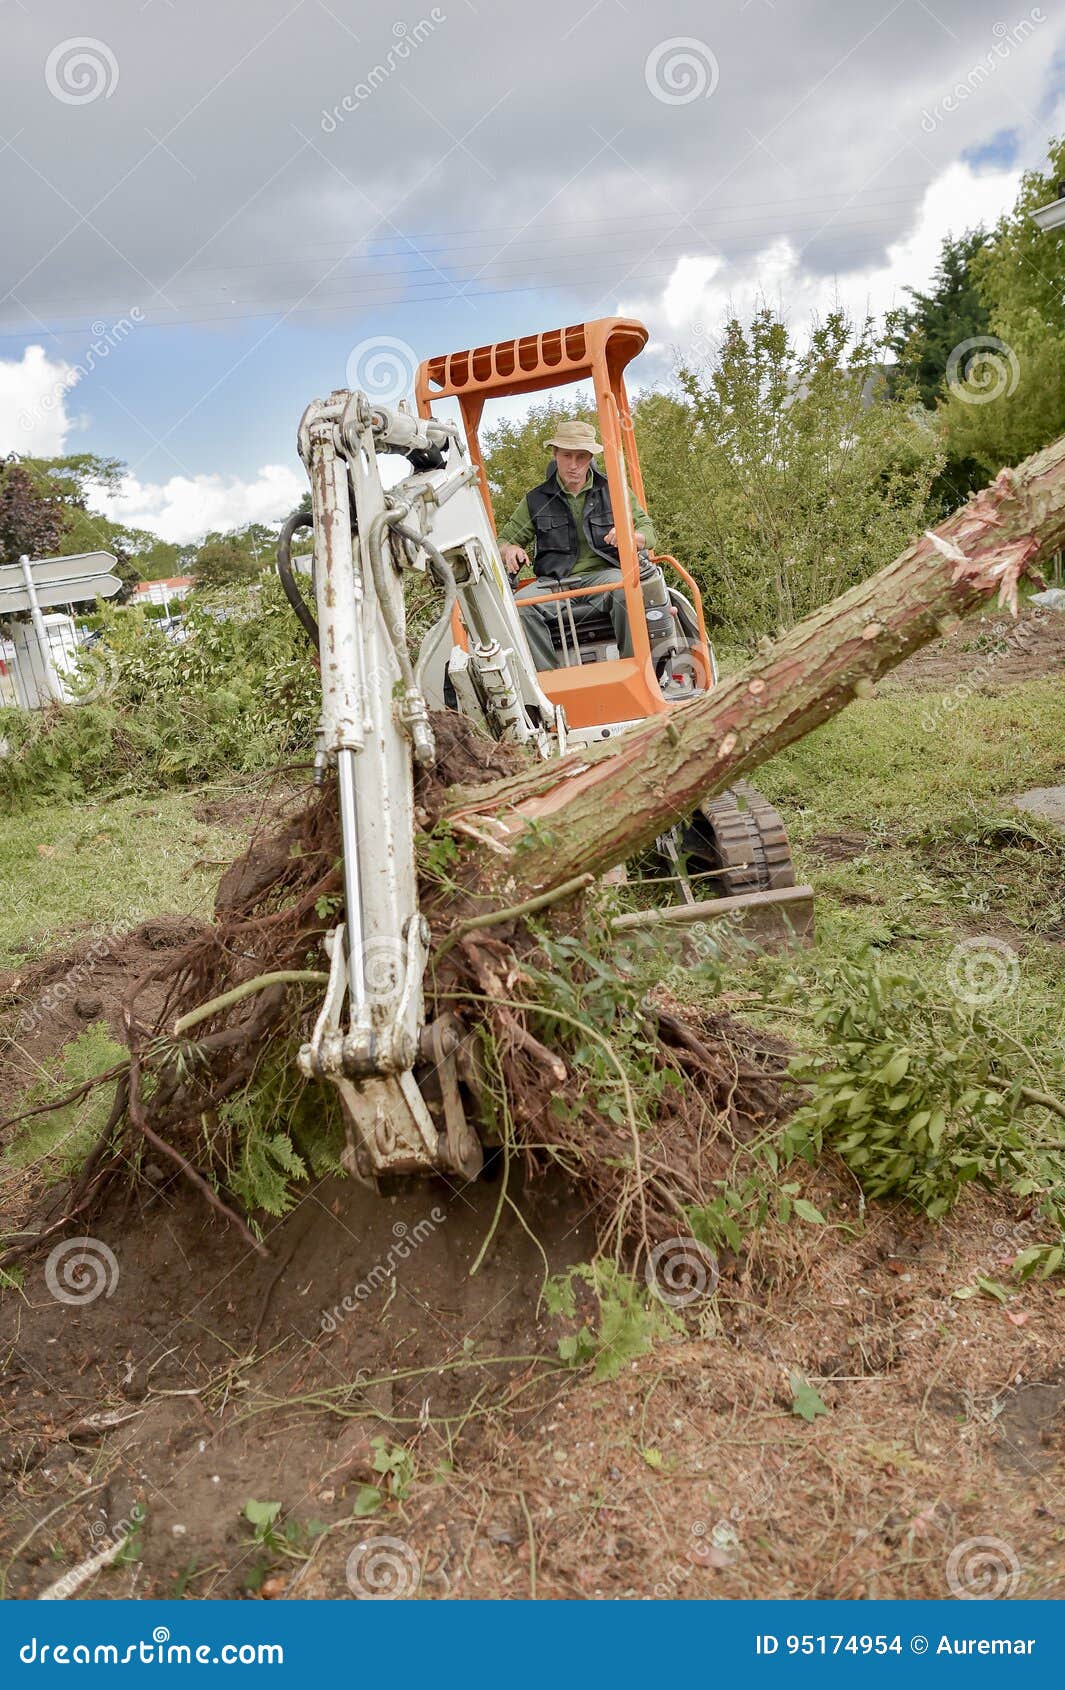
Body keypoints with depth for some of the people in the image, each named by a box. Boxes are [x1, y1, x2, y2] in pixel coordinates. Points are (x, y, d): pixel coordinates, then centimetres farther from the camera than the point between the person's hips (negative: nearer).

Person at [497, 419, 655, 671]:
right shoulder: (536, 501, 15)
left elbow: (648, 531, 12)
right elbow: (503, 541, 20)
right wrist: (509, 550, -6)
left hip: (602, 574, -1)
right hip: (554, 583, 1)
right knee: (519, 606, -31)